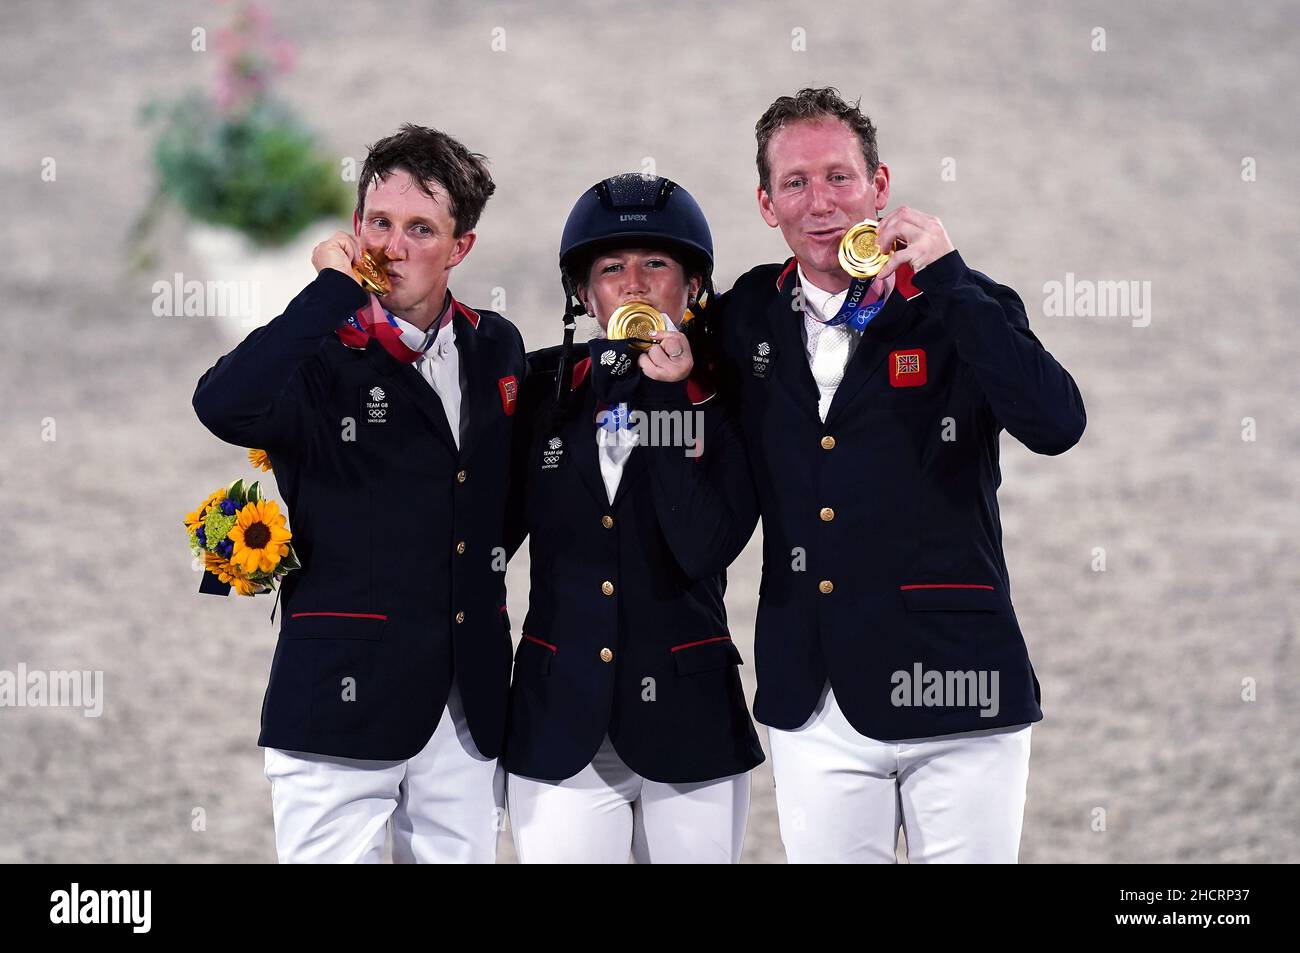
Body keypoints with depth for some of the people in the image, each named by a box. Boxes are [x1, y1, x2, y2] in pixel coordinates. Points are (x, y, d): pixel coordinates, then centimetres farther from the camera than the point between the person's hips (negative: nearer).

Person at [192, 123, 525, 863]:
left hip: (470, 706, 5)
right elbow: (225, 408, -29)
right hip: (343, 698, -5)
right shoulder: (323, 356, -6)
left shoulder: (495, 347, 11)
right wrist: (334, 289, -22)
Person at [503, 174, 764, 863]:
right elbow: (498, 524, 10)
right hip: (558, 732, 1)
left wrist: (671, 396, -14)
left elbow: (706, 550, -13)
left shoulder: (724, 395, 0)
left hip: (686, 727, -1)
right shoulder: (543, 388, 5)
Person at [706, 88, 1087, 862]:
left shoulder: (957, 311, -1)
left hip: (952, 692, -3)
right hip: (813, 704, 3)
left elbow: (1056, 425, -18)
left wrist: (948, 279, -18)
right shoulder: (748, 318, 9)